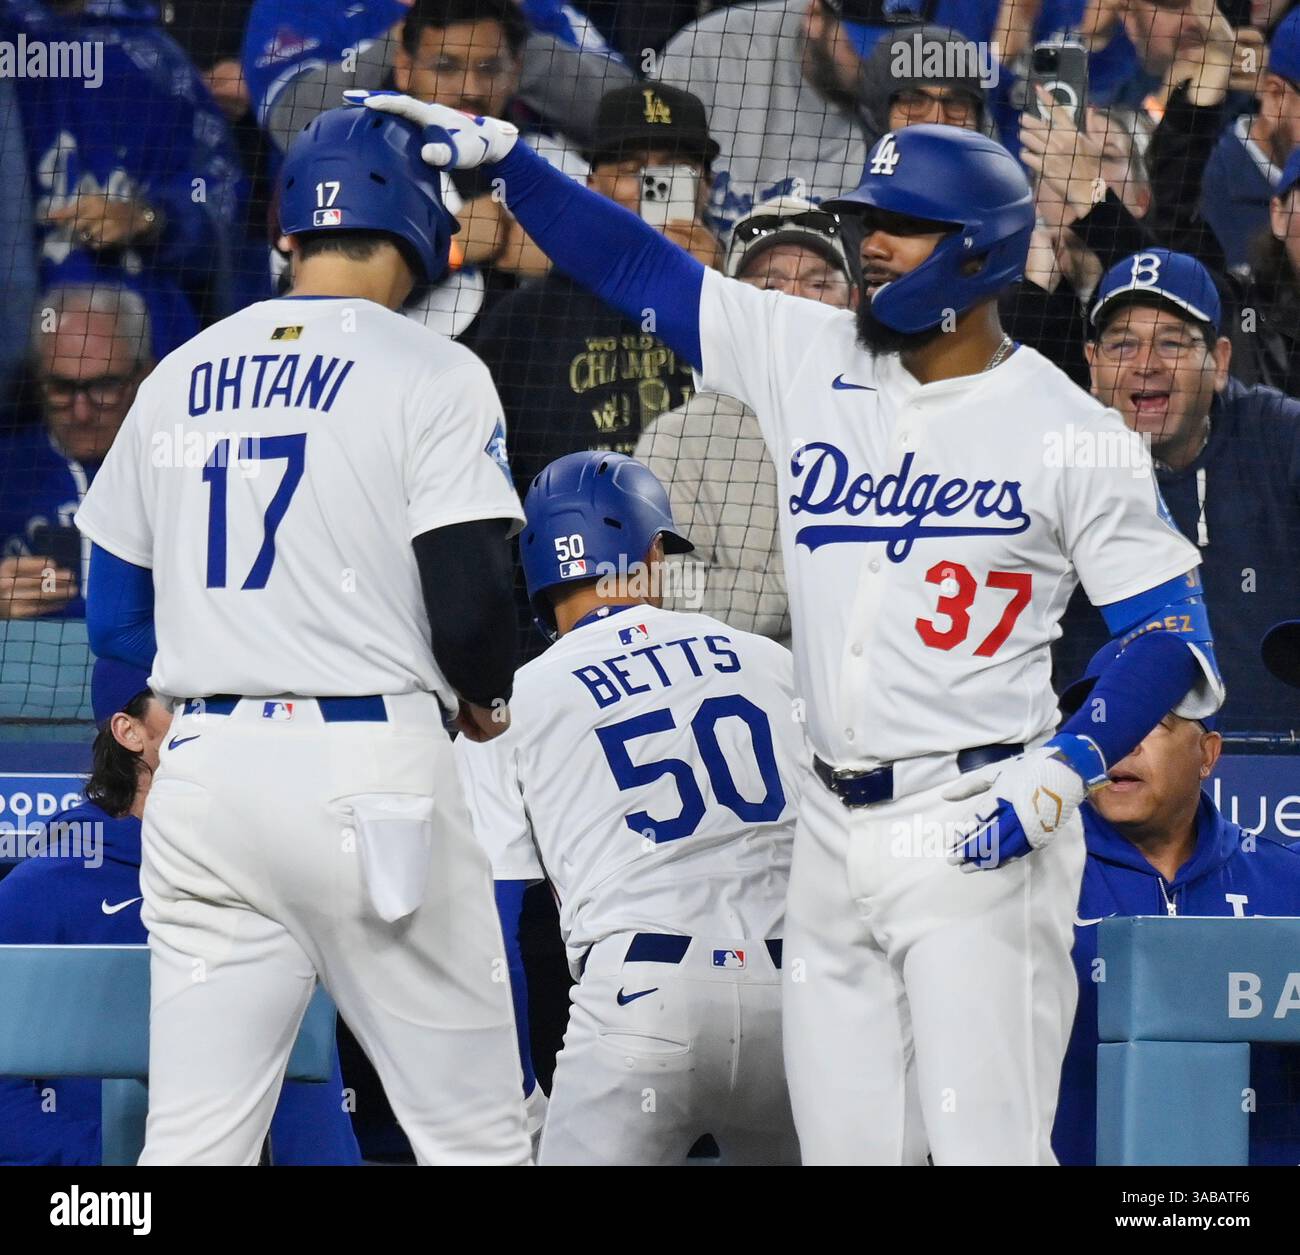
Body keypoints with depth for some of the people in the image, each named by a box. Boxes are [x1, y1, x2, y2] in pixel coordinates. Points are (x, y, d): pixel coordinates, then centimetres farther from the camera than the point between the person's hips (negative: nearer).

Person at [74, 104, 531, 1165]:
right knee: (474, 1139, 2)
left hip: (202, 775, 5)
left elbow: (116, 620, 14)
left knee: (193, 1143, 4)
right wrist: (486, 698, 10)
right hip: (367, 771, -5)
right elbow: (468, 606, -10)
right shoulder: (430, 374, -4)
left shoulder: (180, 377, 12)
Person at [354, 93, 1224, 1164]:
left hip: (980, 833, -5)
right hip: (835, 834, 5)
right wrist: (499, 152, 1)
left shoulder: (1069, 430, -4)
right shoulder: (808, 358, 8)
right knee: (846, 1143, 7)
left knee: (986, 1147, -12)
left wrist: (1064, 771, -17)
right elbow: (632, 264, 10)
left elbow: (1172, 633, -5)